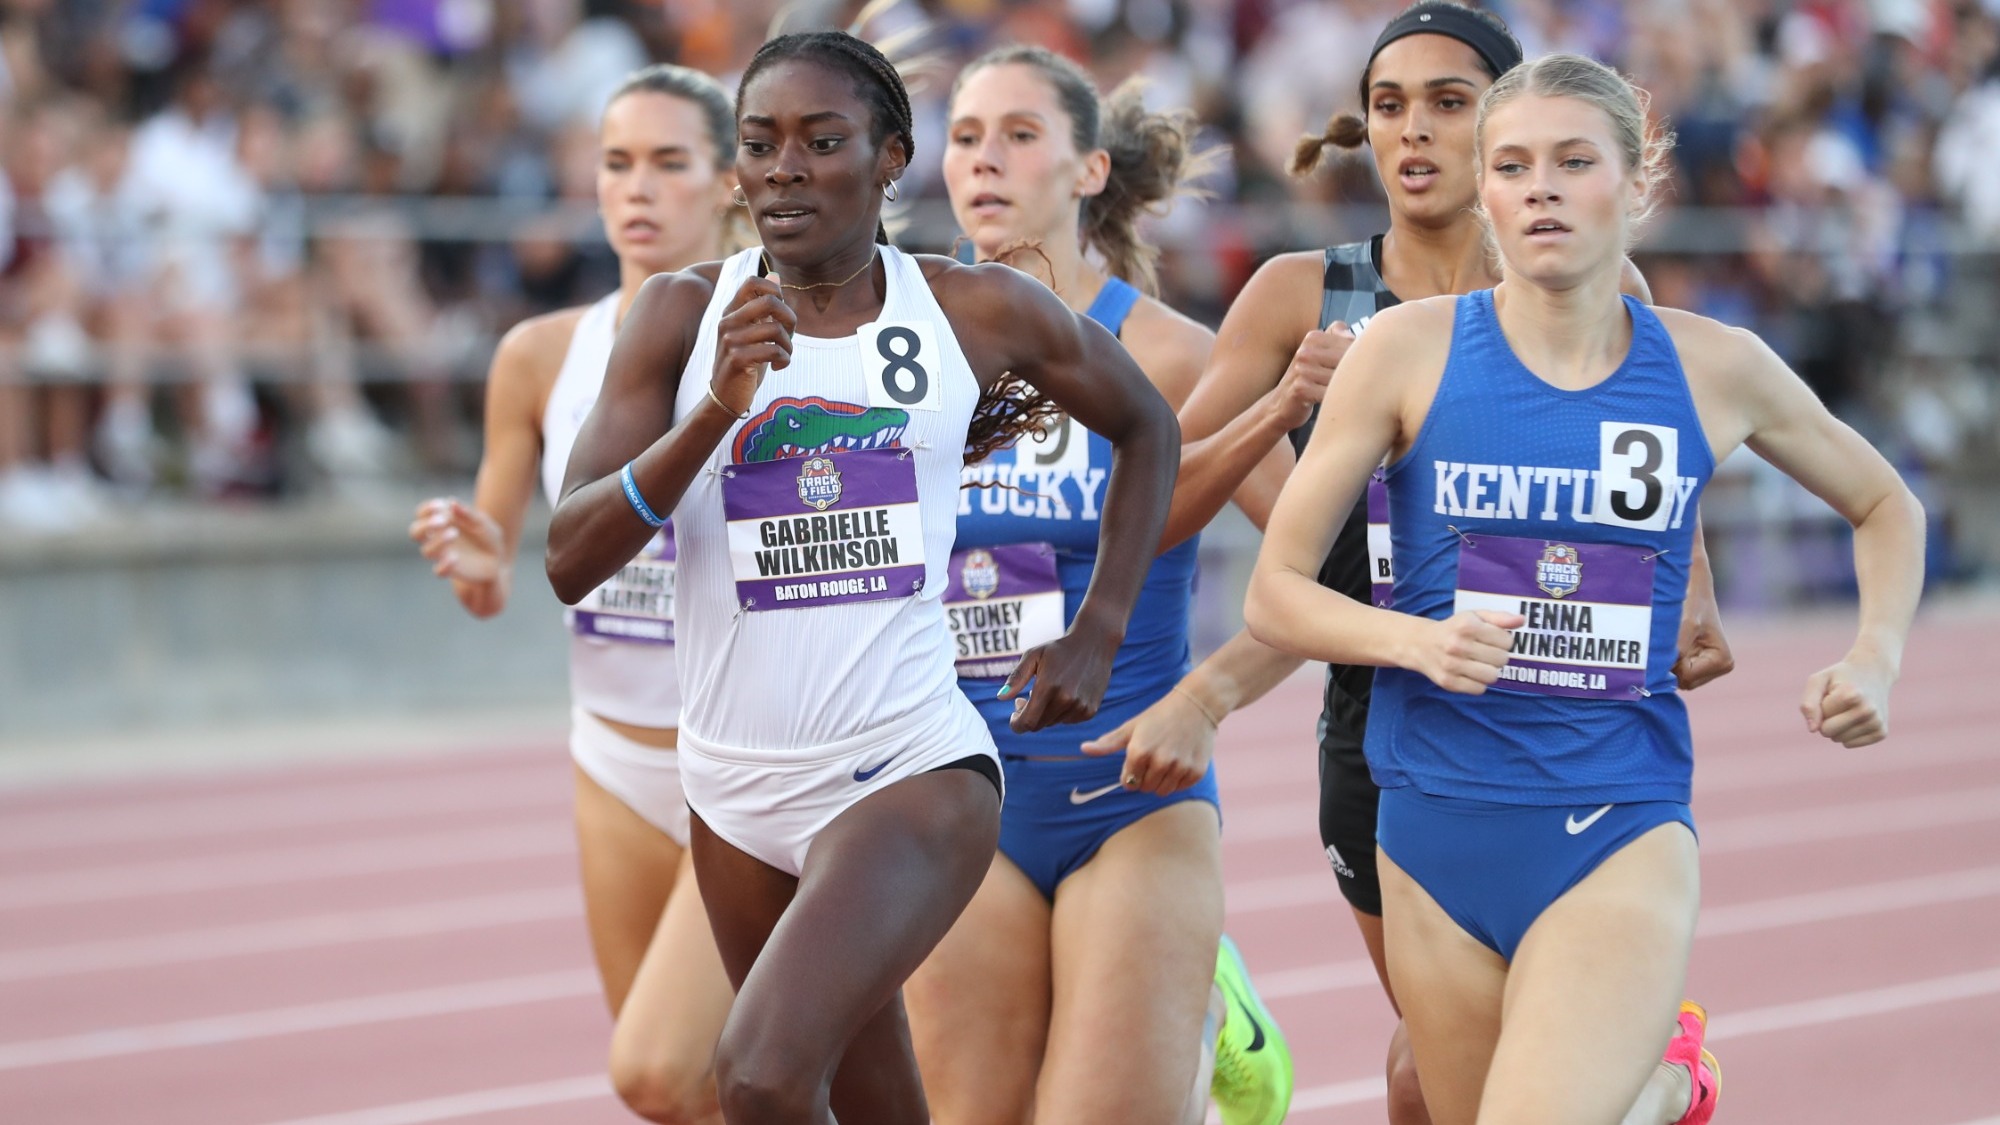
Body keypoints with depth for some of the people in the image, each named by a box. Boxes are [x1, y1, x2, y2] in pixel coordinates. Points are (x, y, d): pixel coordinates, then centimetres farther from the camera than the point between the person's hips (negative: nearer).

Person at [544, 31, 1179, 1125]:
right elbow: (569, 561, -9)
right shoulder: (683, 314, -1)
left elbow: (1146, 427, 16)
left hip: (913, 773, -3)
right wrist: (716, 411, -21)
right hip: (738, 788, 3)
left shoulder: (983, 313, -3)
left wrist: (1097, 633, 8)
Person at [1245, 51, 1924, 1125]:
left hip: (1620, 828, -2)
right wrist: (1414, 639, -17)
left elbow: (1886, 507, 19)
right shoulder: (1409, 349, -2)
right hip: (1440, 820, 2)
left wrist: (1873, 660, 3)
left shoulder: (1714, 367, 2)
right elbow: (1275, 593, 0)